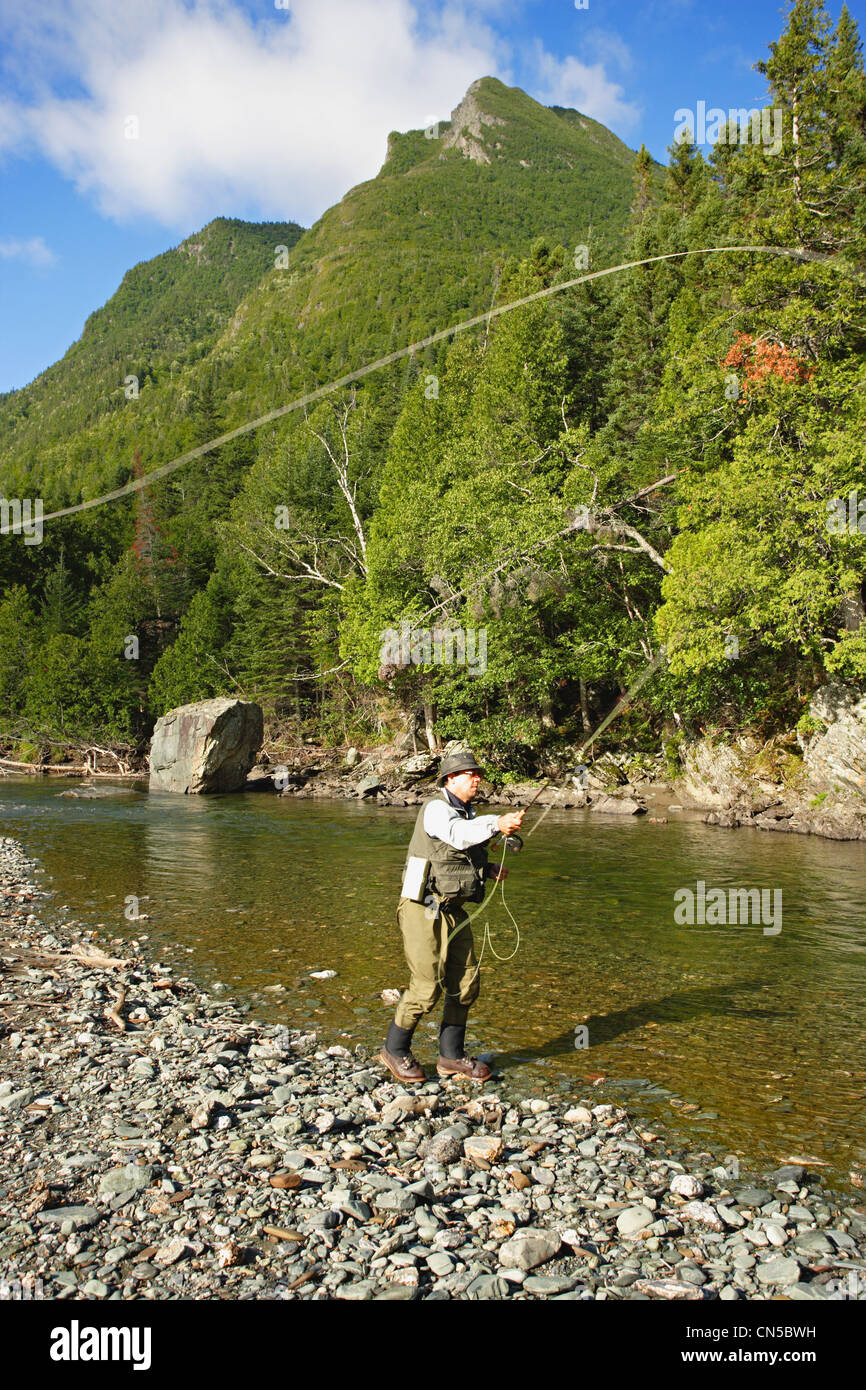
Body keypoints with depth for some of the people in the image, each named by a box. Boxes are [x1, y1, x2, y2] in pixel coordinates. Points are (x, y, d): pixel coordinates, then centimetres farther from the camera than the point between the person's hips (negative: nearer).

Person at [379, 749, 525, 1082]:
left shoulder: (467, 813, 17)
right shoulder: (436, 808, -13)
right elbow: (457, 835, -35)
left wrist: (488, 870, 6)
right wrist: (497, 824, -50)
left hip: (452, 910, 9)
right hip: (423, 909, -9)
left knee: (465, 984, 8)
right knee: (425, 987, -7)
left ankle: (451, 1056, 23)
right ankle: (394, 1050, 15)